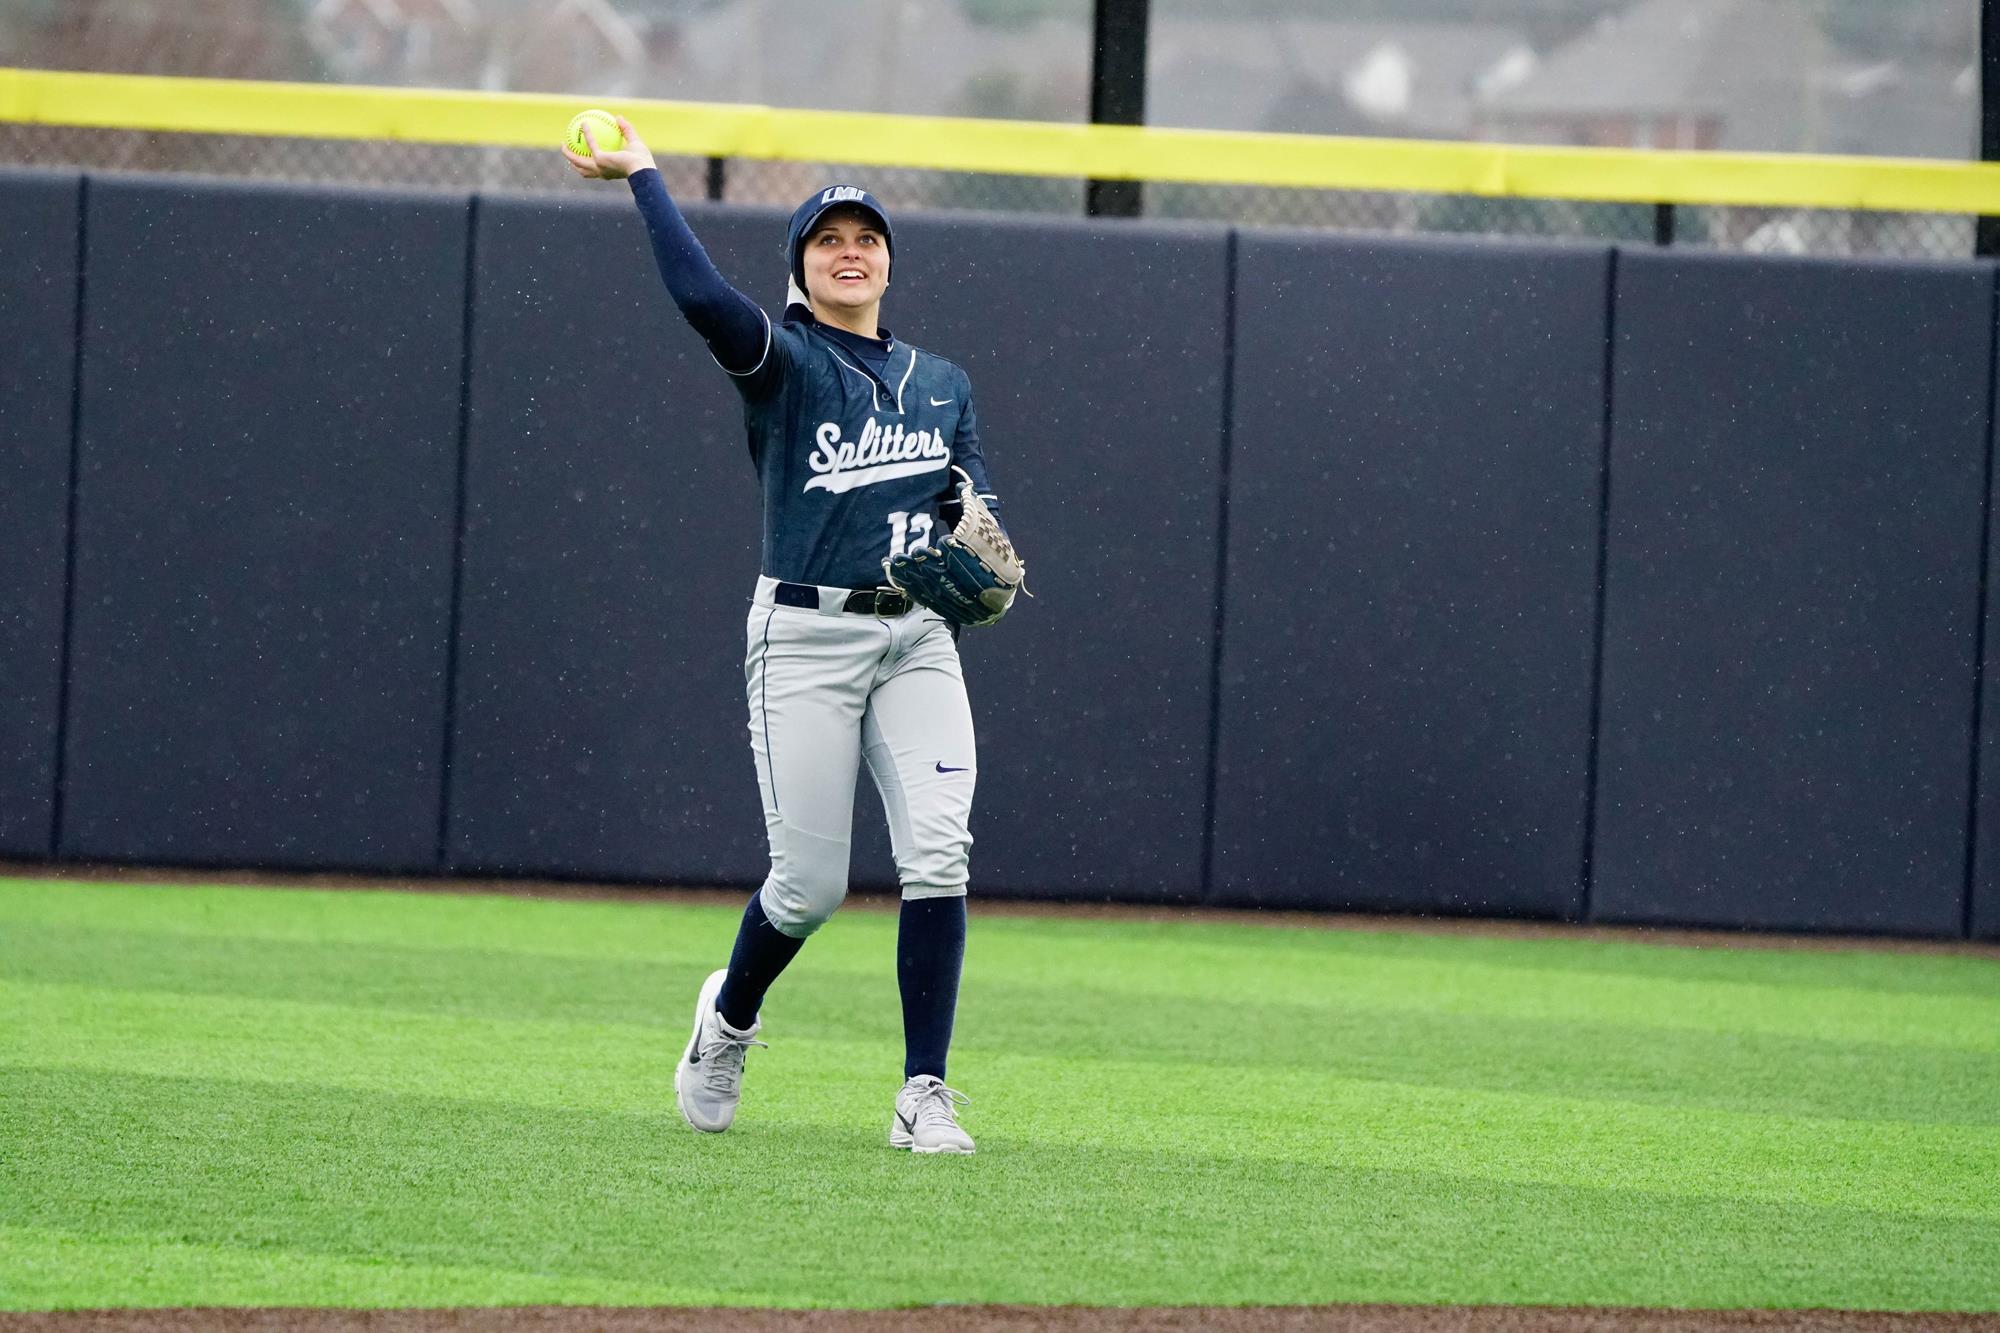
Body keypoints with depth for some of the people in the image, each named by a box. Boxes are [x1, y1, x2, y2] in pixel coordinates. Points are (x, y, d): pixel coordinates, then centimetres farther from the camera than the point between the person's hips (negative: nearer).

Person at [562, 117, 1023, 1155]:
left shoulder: (942, 383, 16)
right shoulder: (782, 362, 0)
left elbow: (976, 506, 11)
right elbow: (701, 297, -19)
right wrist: (643, 174, -19)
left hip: (919, 640, 4)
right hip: (807, 638, -4)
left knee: (937, 857, -13)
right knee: (811, 885, -3)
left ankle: (923, 1097, -8)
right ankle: (728, 1016, 30)